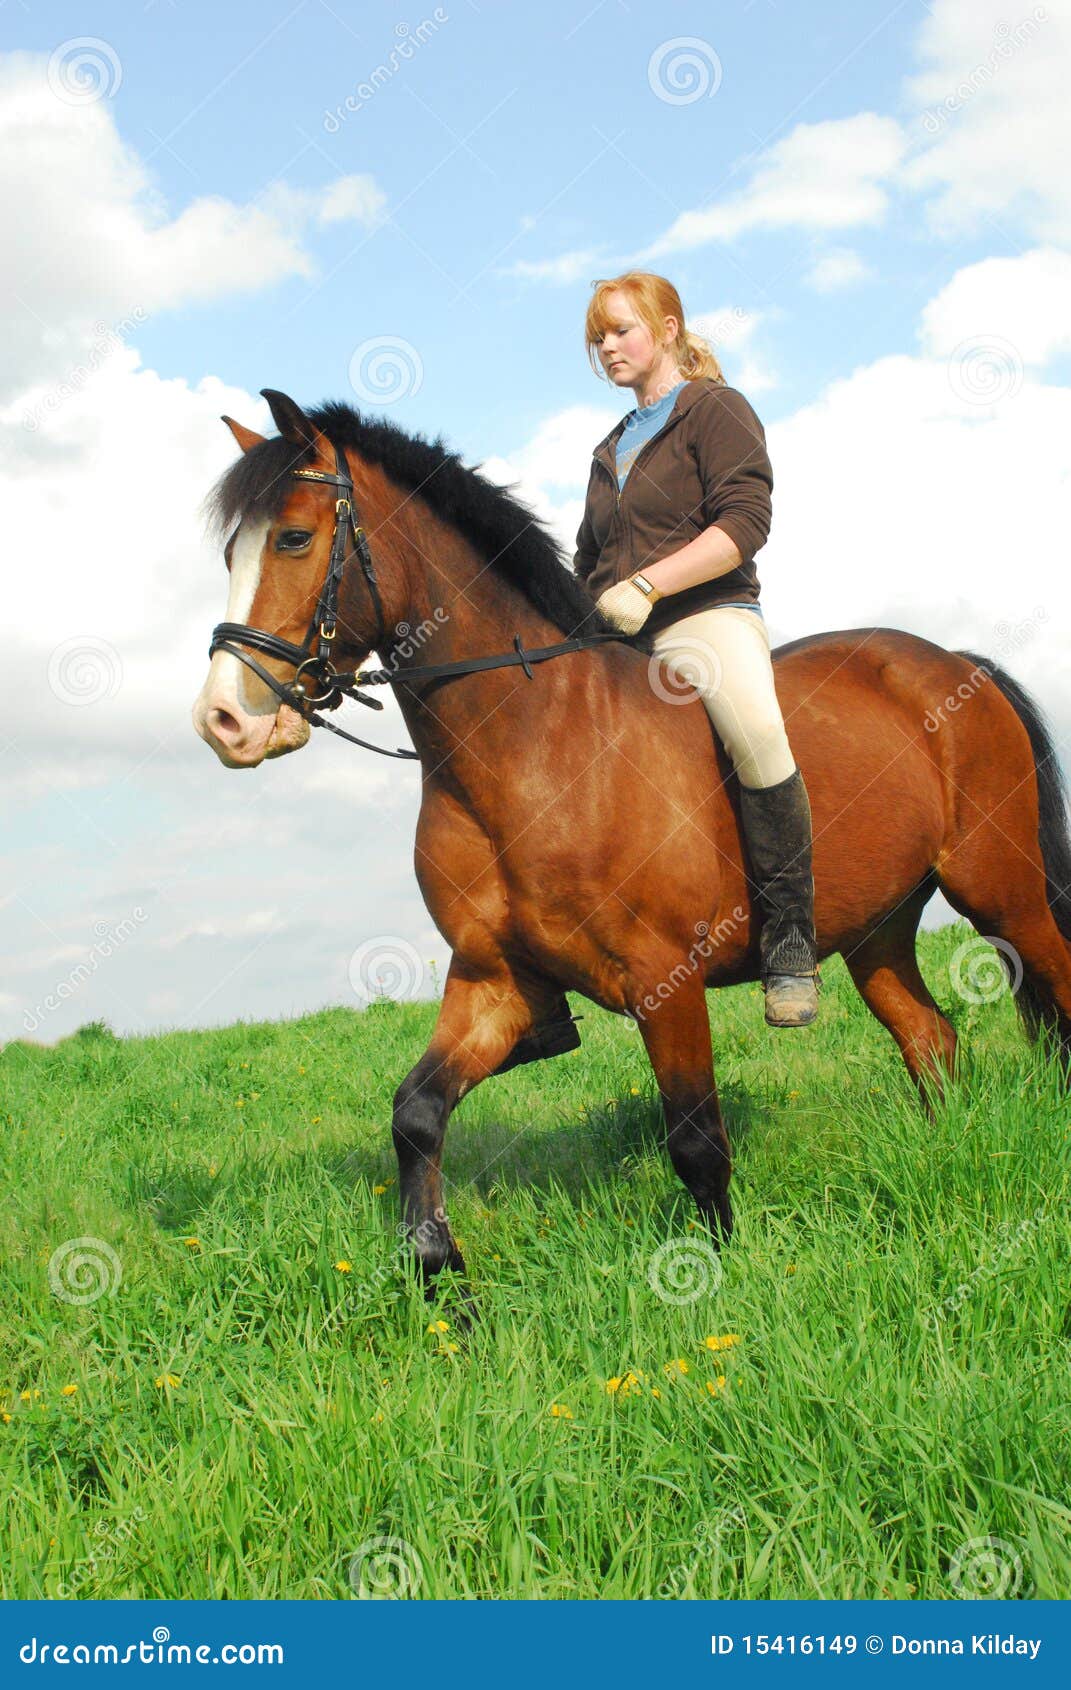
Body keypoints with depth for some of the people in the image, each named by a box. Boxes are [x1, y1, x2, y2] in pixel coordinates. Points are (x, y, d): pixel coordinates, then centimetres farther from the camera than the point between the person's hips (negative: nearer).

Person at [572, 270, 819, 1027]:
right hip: (613, 635, 8)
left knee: (757, 732, -37)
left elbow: (744, 522, -11)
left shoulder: (717, 409, 5)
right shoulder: (612, 449, 27)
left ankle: (791, 946, -27)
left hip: (707, 612, -8)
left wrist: (646, 586, -19)